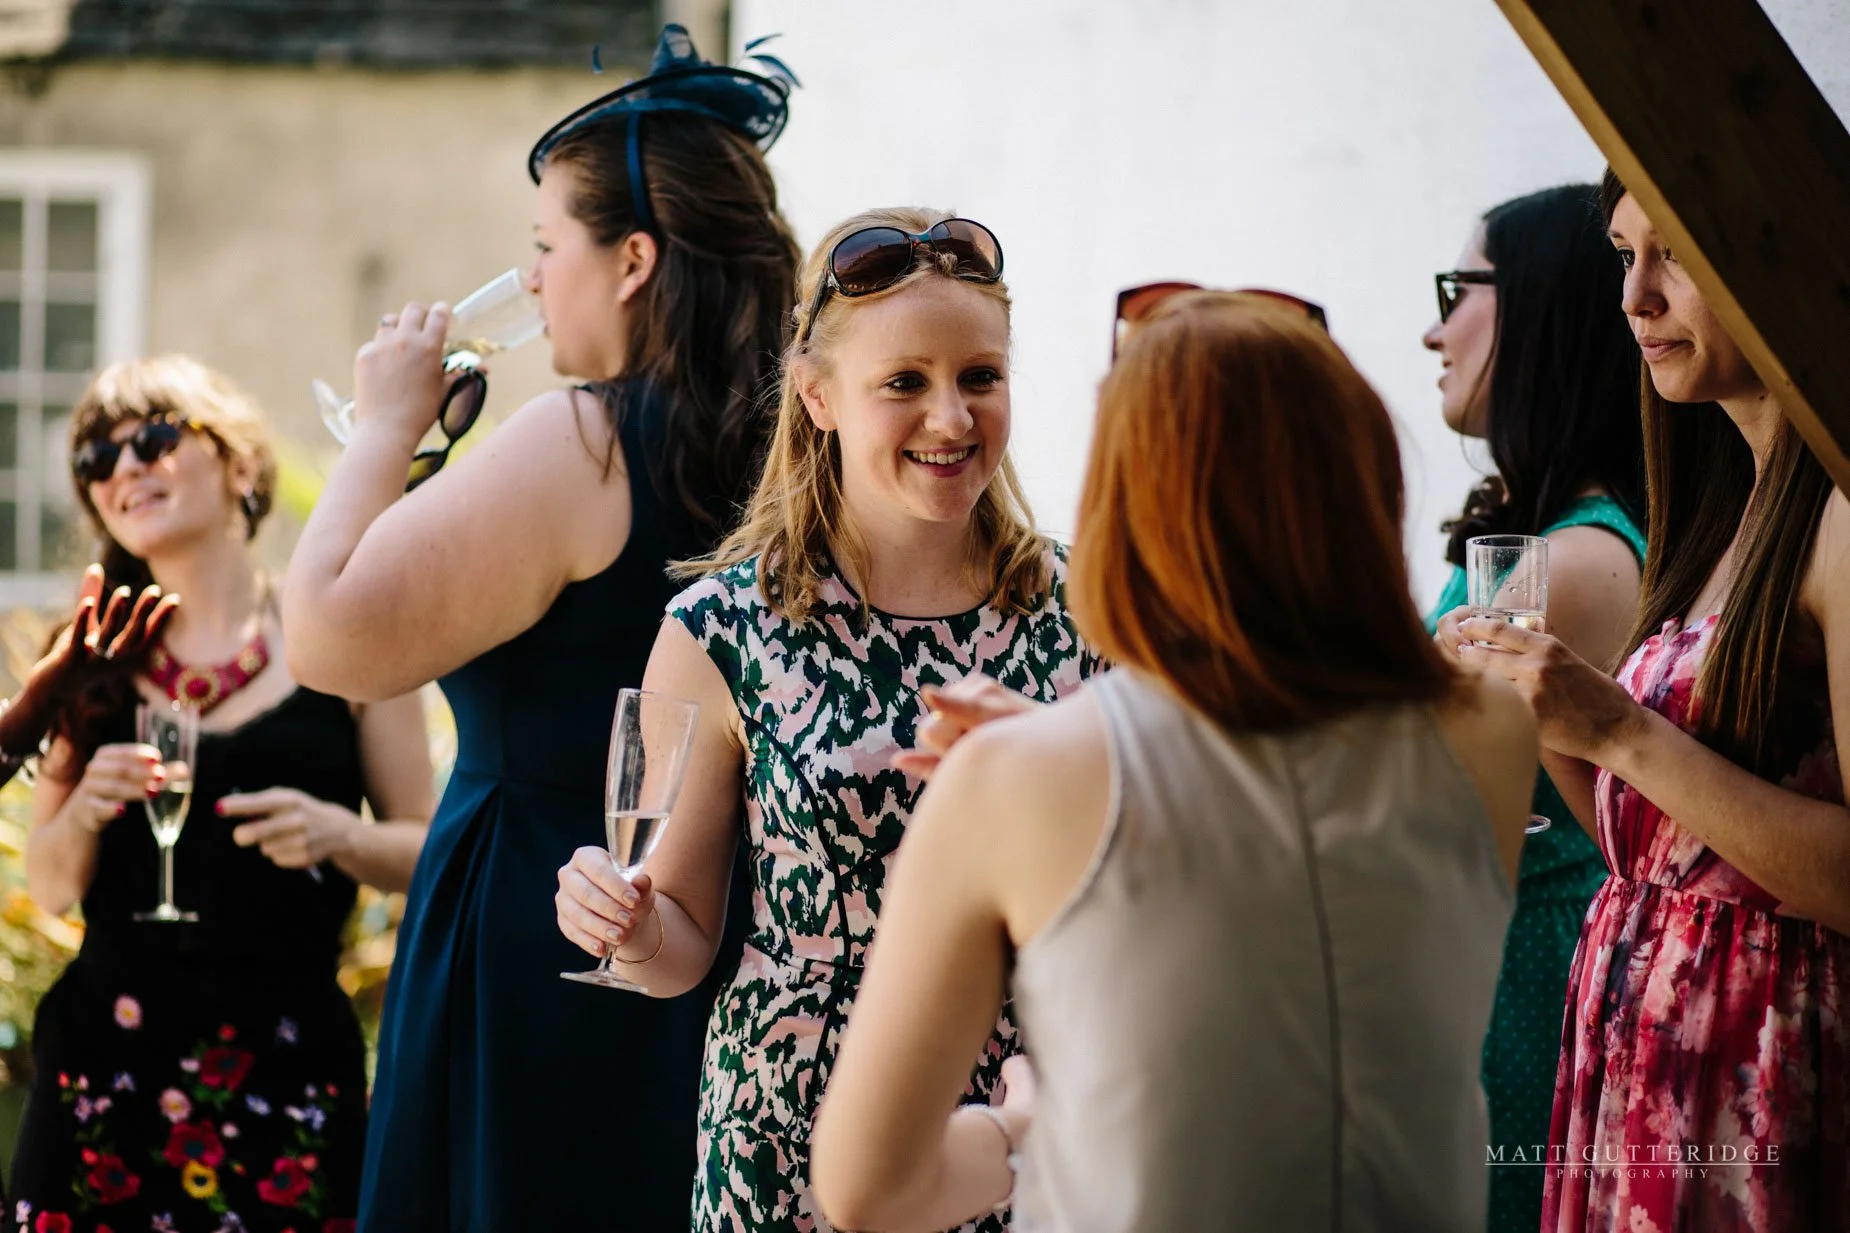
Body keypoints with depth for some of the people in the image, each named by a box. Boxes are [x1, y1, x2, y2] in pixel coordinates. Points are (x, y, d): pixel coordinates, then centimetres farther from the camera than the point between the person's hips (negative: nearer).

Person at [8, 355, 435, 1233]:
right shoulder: (95, 662, 8)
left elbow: (426, 854, 5)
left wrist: (337, 834, -14)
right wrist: (86, 808, -8)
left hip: (290, 1062, -1)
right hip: (104, 1060, 2)